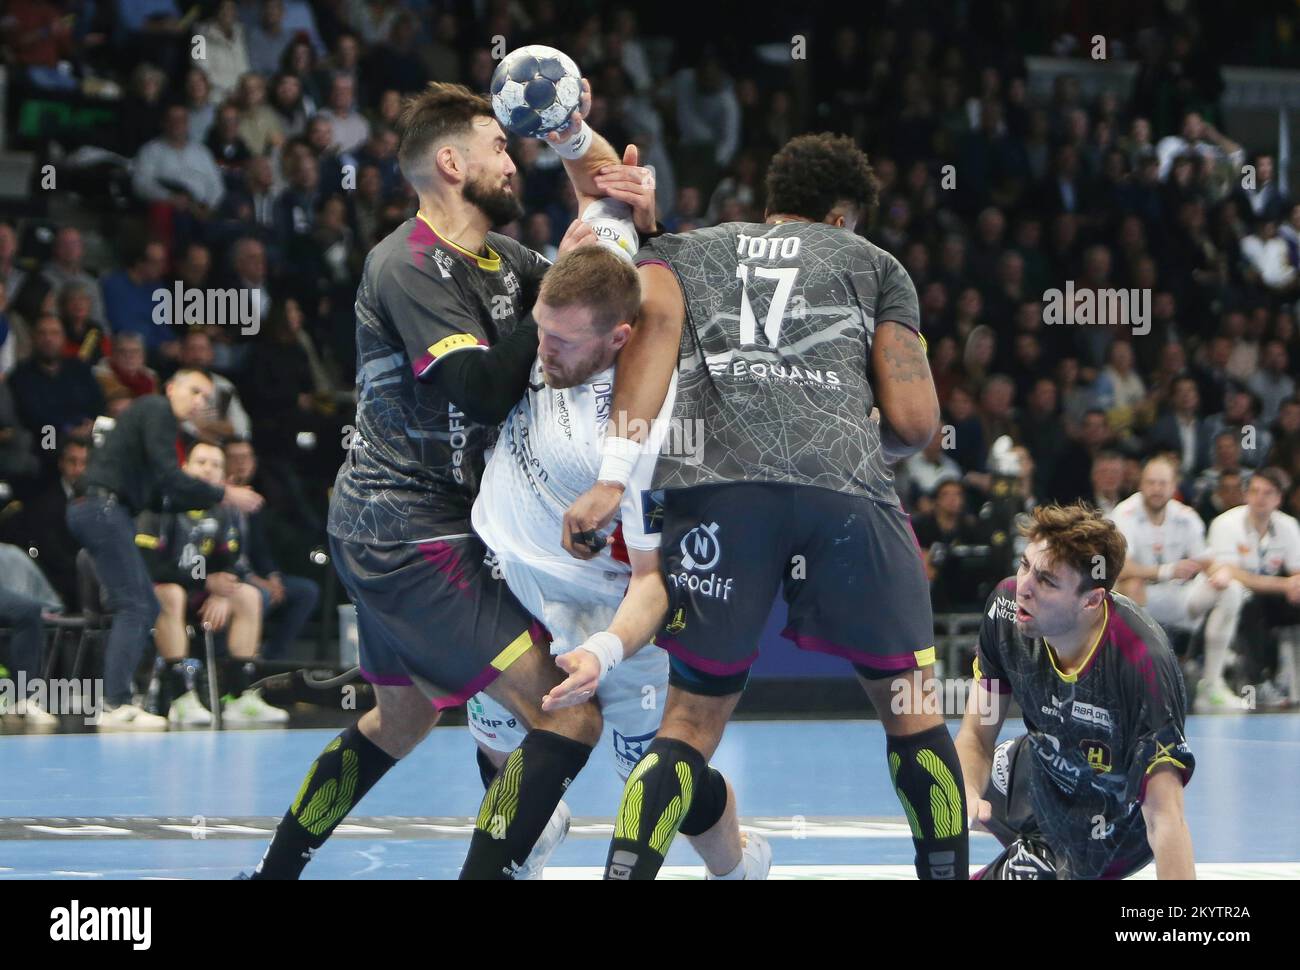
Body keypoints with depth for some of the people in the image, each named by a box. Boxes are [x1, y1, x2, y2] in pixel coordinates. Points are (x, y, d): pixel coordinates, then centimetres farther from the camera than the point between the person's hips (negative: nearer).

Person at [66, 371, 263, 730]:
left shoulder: (154, 416, 25)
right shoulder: (158, 410, -5)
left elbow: (160, 498, 24)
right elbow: (170, 477, -16)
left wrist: (212, 498, 19)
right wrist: (223, 495, -10)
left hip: (92, 511, 10)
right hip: (103, 507, -10)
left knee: (146, 607, 11)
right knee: (134, 607, -13)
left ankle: (115, 701, 8)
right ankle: (115, 706, -18)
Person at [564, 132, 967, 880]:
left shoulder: (685, 250, 28)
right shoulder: (873, 263, 26)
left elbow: (655, 318, 3)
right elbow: (915, 421, 14)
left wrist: (614, 476, -5)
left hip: (715, 483, 1)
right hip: (845, 484, -1)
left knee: (694, 721, 10)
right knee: (911, 708, 17)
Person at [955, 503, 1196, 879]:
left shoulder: (1144, 664, -39)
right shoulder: (1008, 605, -22)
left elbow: (1165, 820, -40)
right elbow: (977, 735, -11)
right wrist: (965, 795, -33)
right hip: (1044, 768, 7)